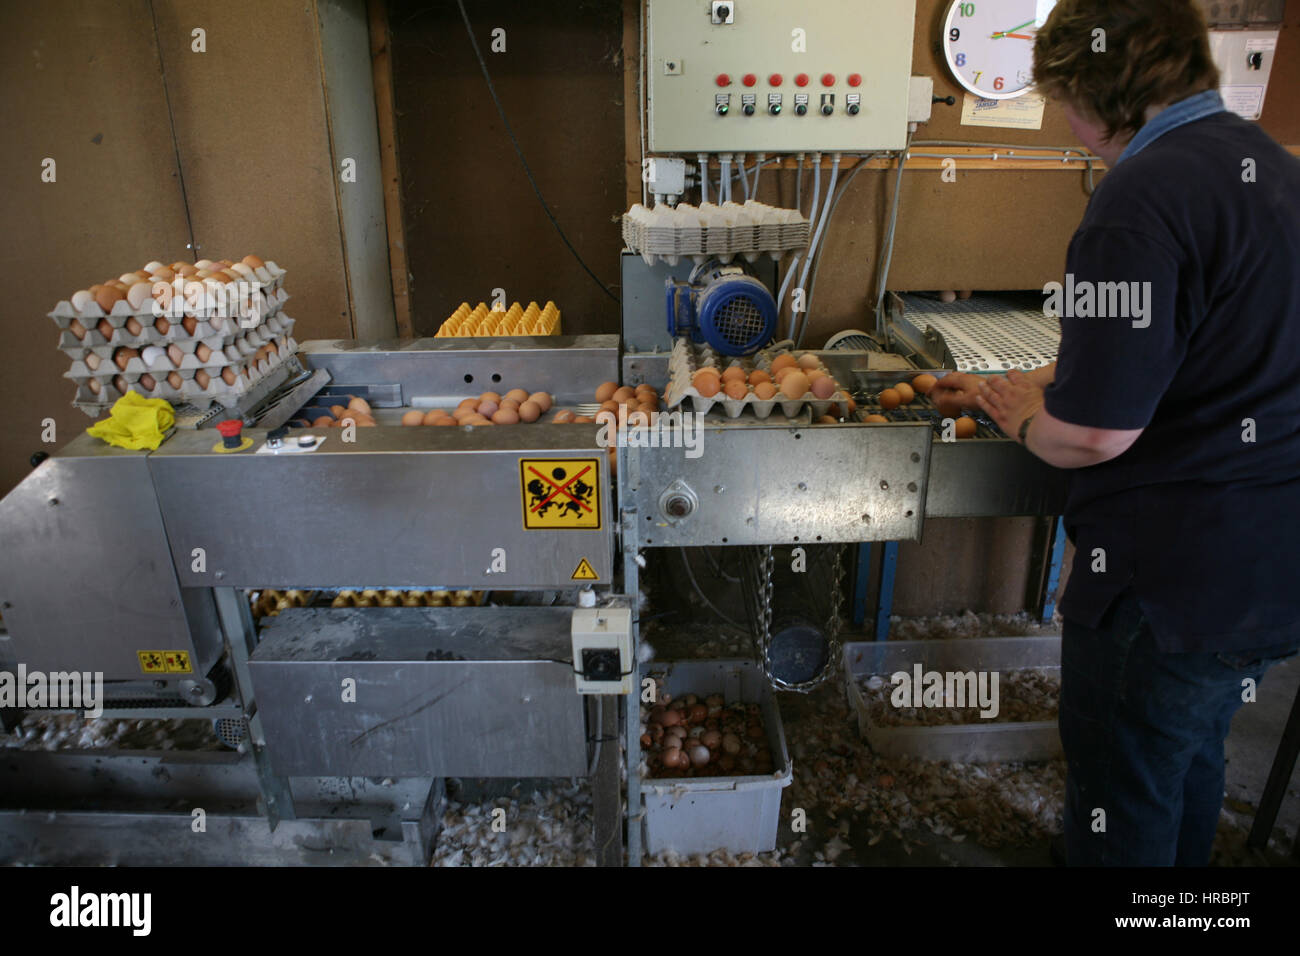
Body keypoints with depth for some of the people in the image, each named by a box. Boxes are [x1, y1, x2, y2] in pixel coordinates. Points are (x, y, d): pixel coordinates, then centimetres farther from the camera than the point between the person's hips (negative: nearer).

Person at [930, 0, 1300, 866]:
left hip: (1170, 580, -9)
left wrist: (1021, 420, -2)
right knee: (1192, 762, 30)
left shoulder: (1145, 194, -23)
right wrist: (1024, 384, 20)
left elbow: (1093, 431, -25)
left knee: (1122, 810, 13)